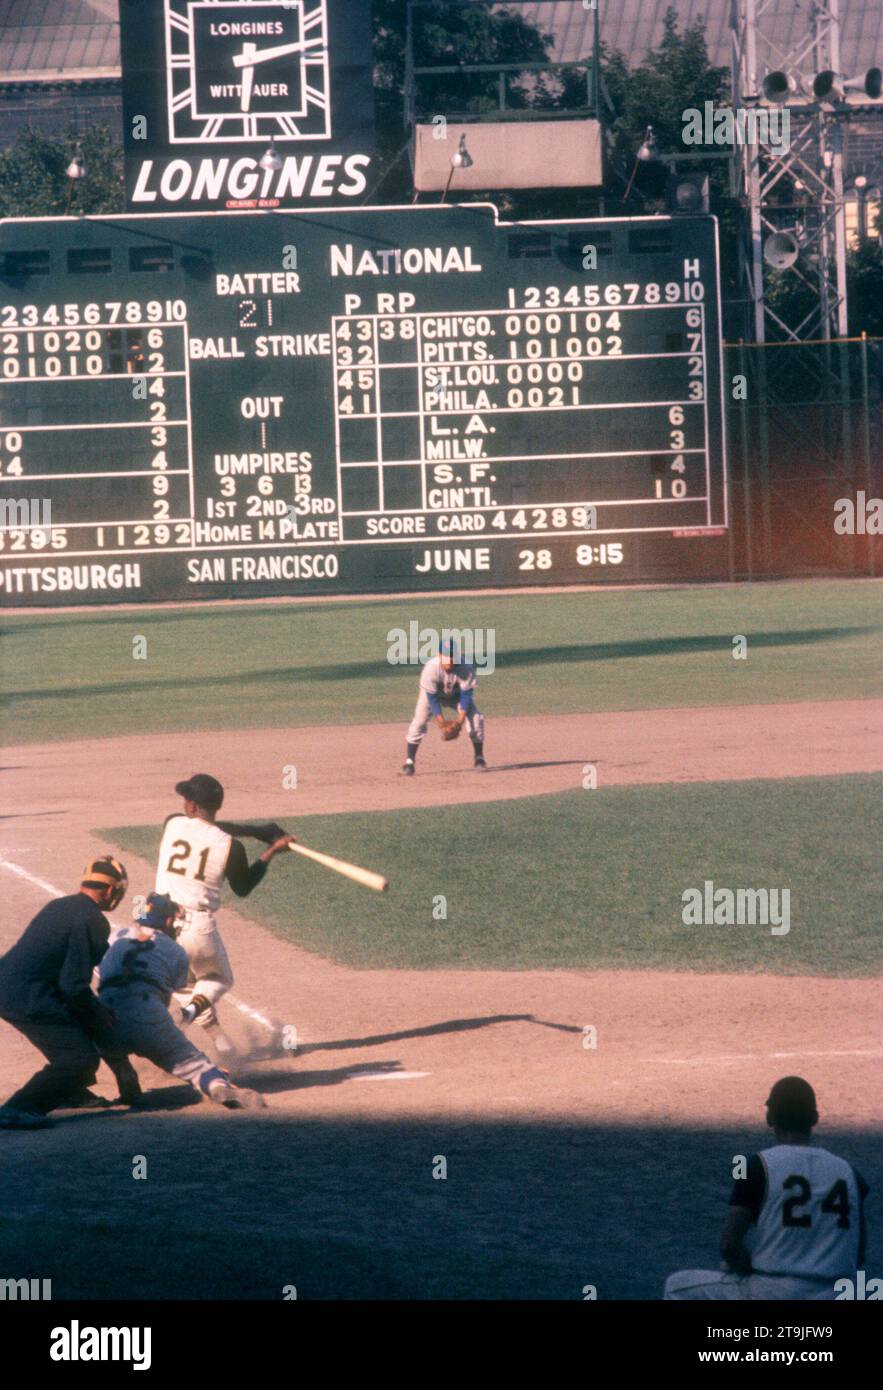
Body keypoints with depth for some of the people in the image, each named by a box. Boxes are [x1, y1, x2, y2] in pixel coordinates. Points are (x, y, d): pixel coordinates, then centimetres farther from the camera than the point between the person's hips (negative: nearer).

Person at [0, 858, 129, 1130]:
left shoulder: (59, 907, 18)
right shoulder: (92, 920, -11)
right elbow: (74, 986, -16)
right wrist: (101, 1015, -1)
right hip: (27, 997, -10)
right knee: (81, 1056, -10)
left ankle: (72, 1093, 33)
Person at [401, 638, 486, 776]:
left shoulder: (465, 668, -33)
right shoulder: (430, 668, -36)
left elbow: (466, 695, -26)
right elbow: (432, 698, -30)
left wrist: (460, 719, -34)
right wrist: (441, 722, -34)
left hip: (457, 694, 1)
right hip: (432, 693, -1)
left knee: (475, 719, -14)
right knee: (419, 722, -18)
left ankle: (478, 758, 4)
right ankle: (409, 761, -8)